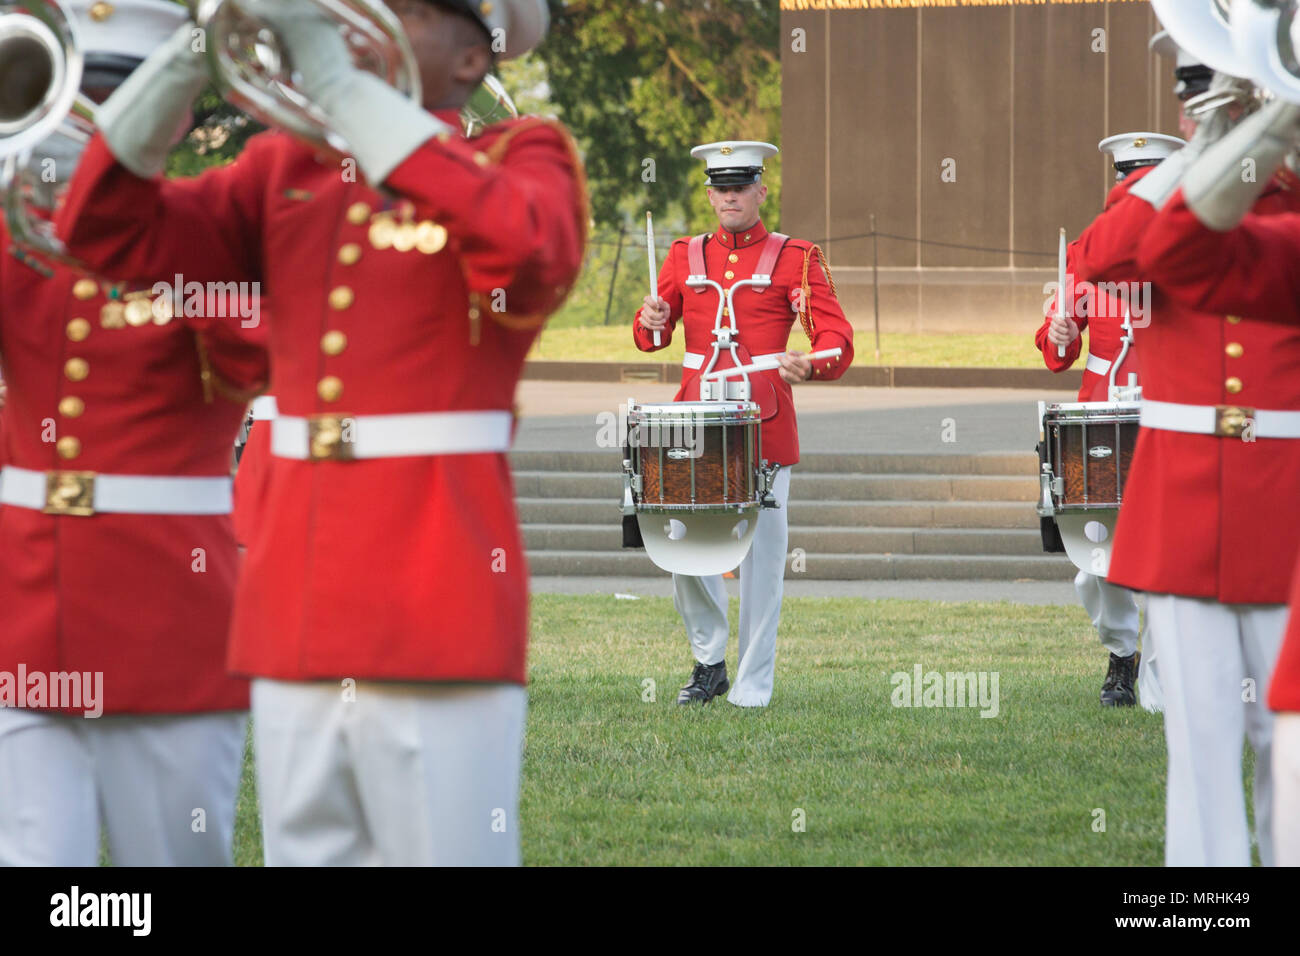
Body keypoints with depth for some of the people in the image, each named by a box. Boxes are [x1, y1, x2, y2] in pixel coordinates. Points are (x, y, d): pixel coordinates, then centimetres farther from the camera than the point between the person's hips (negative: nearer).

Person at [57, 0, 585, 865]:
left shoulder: (526, 157, 1)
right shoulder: (288, 171, 16)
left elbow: (524, 247, -22)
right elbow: (113, 226, 8)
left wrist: (333, 72, -20)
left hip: (438, 625, -5)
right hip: (295, 623, 5)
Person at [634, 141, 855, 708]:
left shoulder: (795, 259, 2)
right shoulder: (686, 256, 13)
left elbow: (837, 341, -4)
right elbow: (653, 337, 14)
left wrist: (809, 364, -27)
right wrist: (651, 319, -11)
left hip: (764, 425, -3)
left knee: (761, 555, -1)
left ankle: (752, 687, 5)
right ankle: (709, 662, 16)